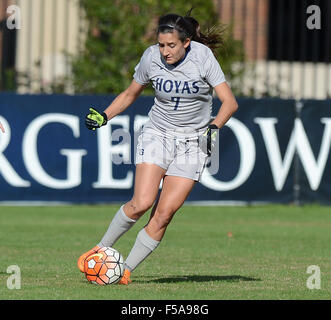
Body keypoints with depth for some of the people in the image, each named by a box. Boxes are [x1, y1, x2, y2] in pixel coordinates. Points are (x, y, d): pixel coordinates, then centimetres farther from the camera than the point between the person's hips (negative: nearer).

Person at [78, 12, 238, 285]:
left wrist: (213, 127, -31)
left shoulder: (202, 56, -14)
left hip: (193, 144, -1)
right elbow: (130, 94, 10)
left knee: (164, 213, -10)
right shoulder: (151, 57, -7)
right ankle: (101, 249, 2)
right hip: (157, 136, 1)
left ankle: (125, 270, 1)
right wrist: (104, 117, -4)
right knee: (142, 203, -18)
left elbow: (230, 102, -14)